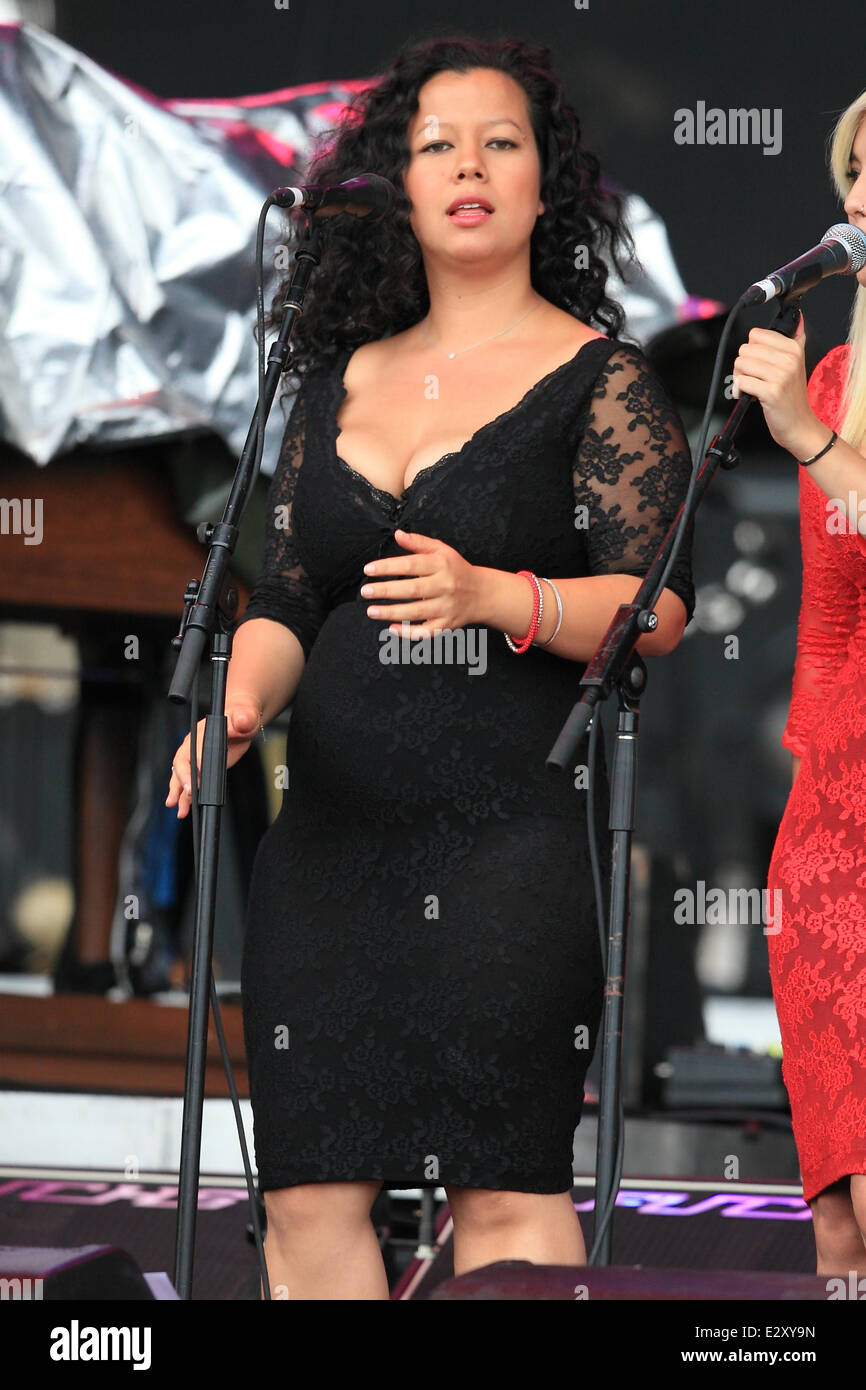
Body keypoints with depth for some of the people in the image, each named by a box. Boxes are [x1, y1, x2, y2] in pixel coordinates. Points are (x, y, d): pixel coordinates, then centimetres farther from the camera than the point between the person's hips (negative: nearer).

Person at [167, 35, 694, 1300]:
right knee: (308, 1189, -1)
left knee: (504, 1184, -11)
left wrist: (497, 598, -21)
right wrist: (239, 701, -2)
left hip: (514, 835, -5)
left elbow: (661, 608, -5)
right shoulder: (342, 381, 18)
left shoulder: (599, 378, 3)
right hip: (330, 837, 5)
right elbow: (285, 600, 18)